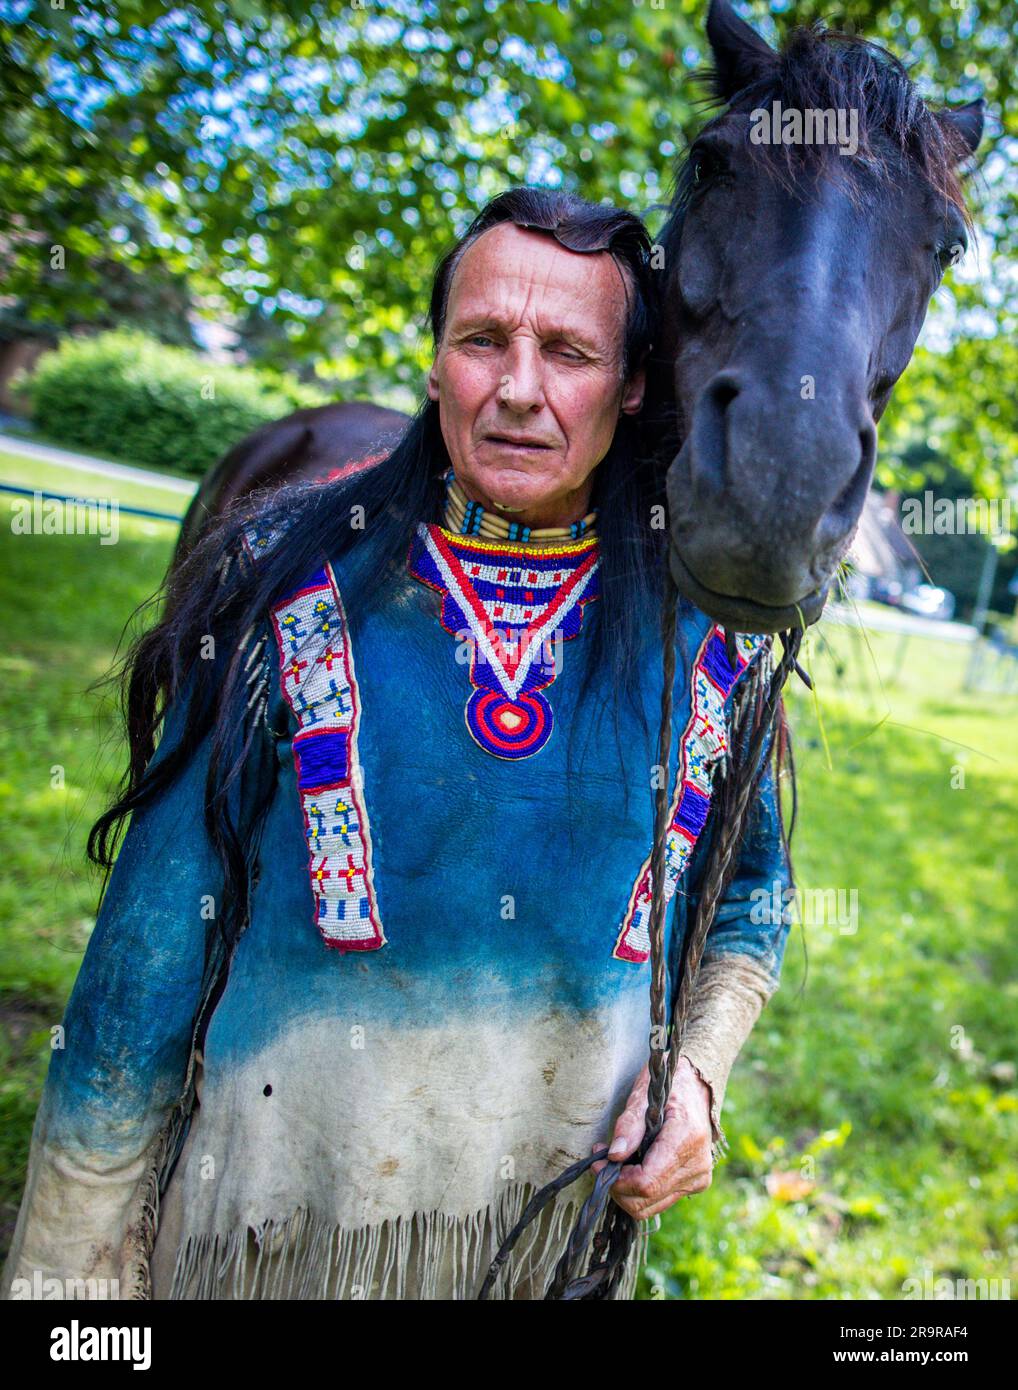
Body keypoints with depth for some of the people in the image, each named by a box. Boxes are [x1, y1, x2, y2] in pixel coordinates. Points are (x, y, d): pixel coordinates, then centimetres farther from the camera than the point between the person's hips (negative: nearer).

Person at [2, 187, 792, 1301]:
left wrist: (698, 1071, -8)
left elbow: (752, 894, 10)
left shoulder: (703, 632, -6)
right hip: (269, 1210, -1)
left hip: (569, 1231, 2)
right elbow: (149, 952, -7)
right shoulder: (288, 592, -11)